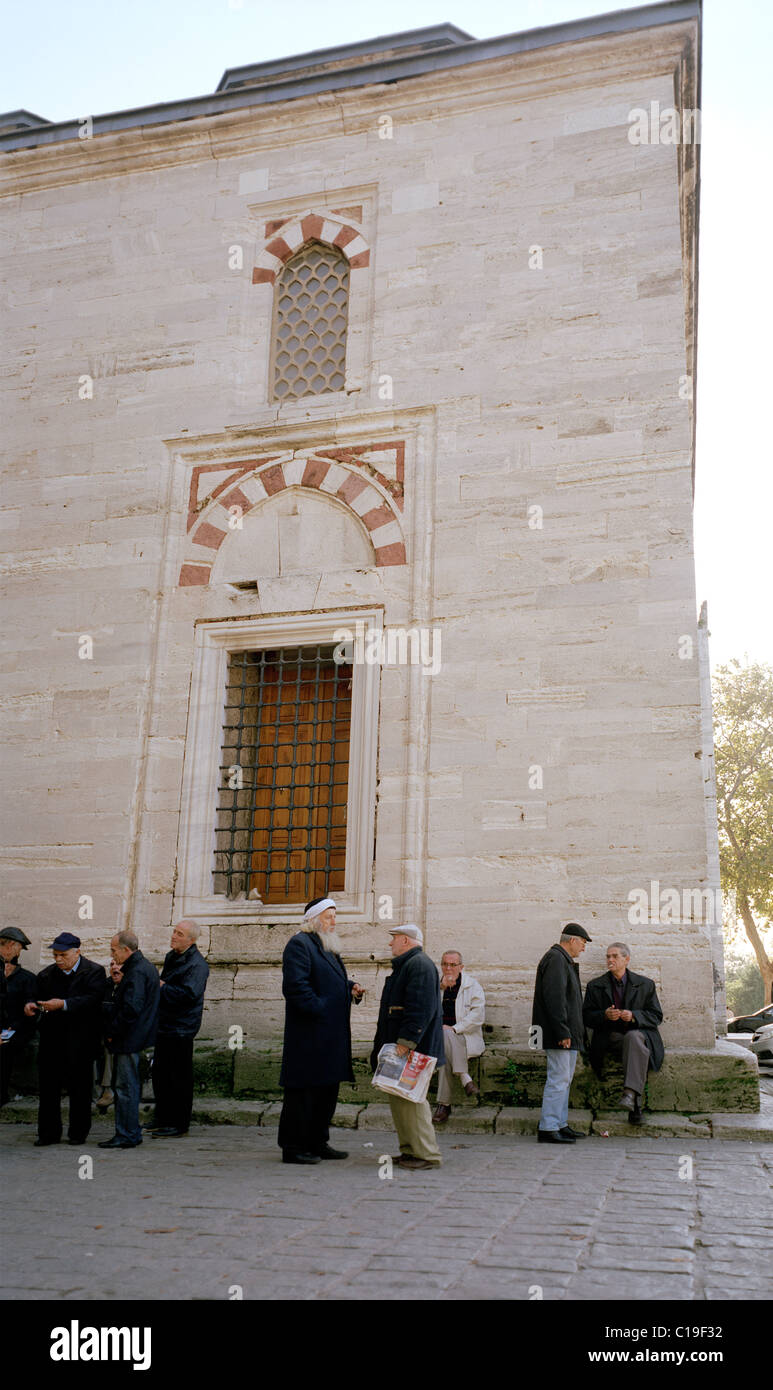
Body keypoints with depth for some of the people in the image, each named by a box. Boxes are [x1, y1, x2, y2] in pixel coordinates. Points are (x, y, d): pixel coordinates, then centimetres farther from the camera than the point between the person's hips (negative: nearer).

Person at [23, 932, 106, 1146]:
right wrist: (31, 1007, -10)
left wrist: (63, 1004, -27)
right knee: (48, 1086, 6)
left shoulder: (94, 972, -5)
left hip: (80, 1040, -4)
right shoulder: (46, 975, 12)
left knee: (78, 1087, 3)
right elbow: (38, 998, 14)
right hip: (51, 1038, 4)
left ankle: (78, 1133, 16)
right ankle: (48, 1133, 17)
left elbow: (93, 1000, -18)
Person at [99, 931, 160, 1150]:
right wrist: (116, 982, 2)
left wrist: (112, 1031, -16)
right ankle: (130, 1133, 23)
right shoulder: (144, 967, 14)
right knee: (127, 1086, 16)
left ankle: (127, 1135, 2)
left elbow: (131, 1008, -24)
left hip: (129, 1040, -11)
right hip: (132, 1038, 11)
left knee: (125, 1087, -4)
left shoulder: (137, 972, -18)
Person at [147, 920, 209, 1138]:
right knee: (159, 1073, 16)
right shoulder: (171, 957, 13)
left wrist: (162, 988, -16)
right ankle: (163, 1118, 29)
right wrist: (160, 986, 5)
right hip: (164, 1026, 9)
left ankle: (179, 1124, 7)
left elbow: (189, 994, -26)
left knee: (179, 1078, -2)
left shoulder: (197, 964, -16)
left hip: (181, 1028, -9)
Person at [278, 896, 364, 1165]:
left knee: (328, 1088, 14)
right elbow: (295, 985, -20)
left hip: (332, 1034, 10)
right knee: (304, 1089, -4)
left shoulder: (329, 948, 20)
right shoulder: (299, 944, -10)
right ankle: (292, 1147, 4)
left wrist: (351, 988, 9)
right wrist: (319, 1010, -20)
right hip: (309, 1034, -10)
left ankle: (317, 1143, 23)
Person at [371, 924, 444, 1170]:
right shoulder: (402, 966, 20)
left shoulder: (419, 965, -14)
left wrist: (406, 1041, -27)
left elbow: (421, 1009, -24)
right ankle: (410, 1150, 21)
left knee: (411, 1099, -9)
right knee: (398, 1097, 13)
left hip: (413, 1048, -11)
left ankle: (427, 1154, -2)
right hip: (400, 1048, 11)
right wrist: (382, 1045, 22)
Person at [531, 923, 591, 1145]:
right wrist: (562, 1032, -23)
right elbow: (554, 997, -22)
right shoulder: (555, 959, -14)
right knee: (558, 1079, -9)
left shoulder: (564, 961, 20)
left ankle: (560, 1125, 21)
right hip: (560, 1034, -11)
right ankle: (547, 1129, -6)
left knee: (564, 1079, 14)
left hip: (568, 1035, 11)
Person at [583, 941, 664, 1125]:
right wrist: (605, 1015, -15)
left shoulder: (645, 984, 11)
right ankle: (635, 1105, -36)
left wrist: (633, 1016, -13)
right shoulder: (595, 986, 12)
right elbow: (587, 1017, 8)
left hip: (639, 1033, 0)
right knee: (636, 1047, -34)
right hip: (610, 1039, 0)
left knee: (633, 1038, -38)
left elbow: (656, 1016, 7)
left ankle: (630, 1093, -50)